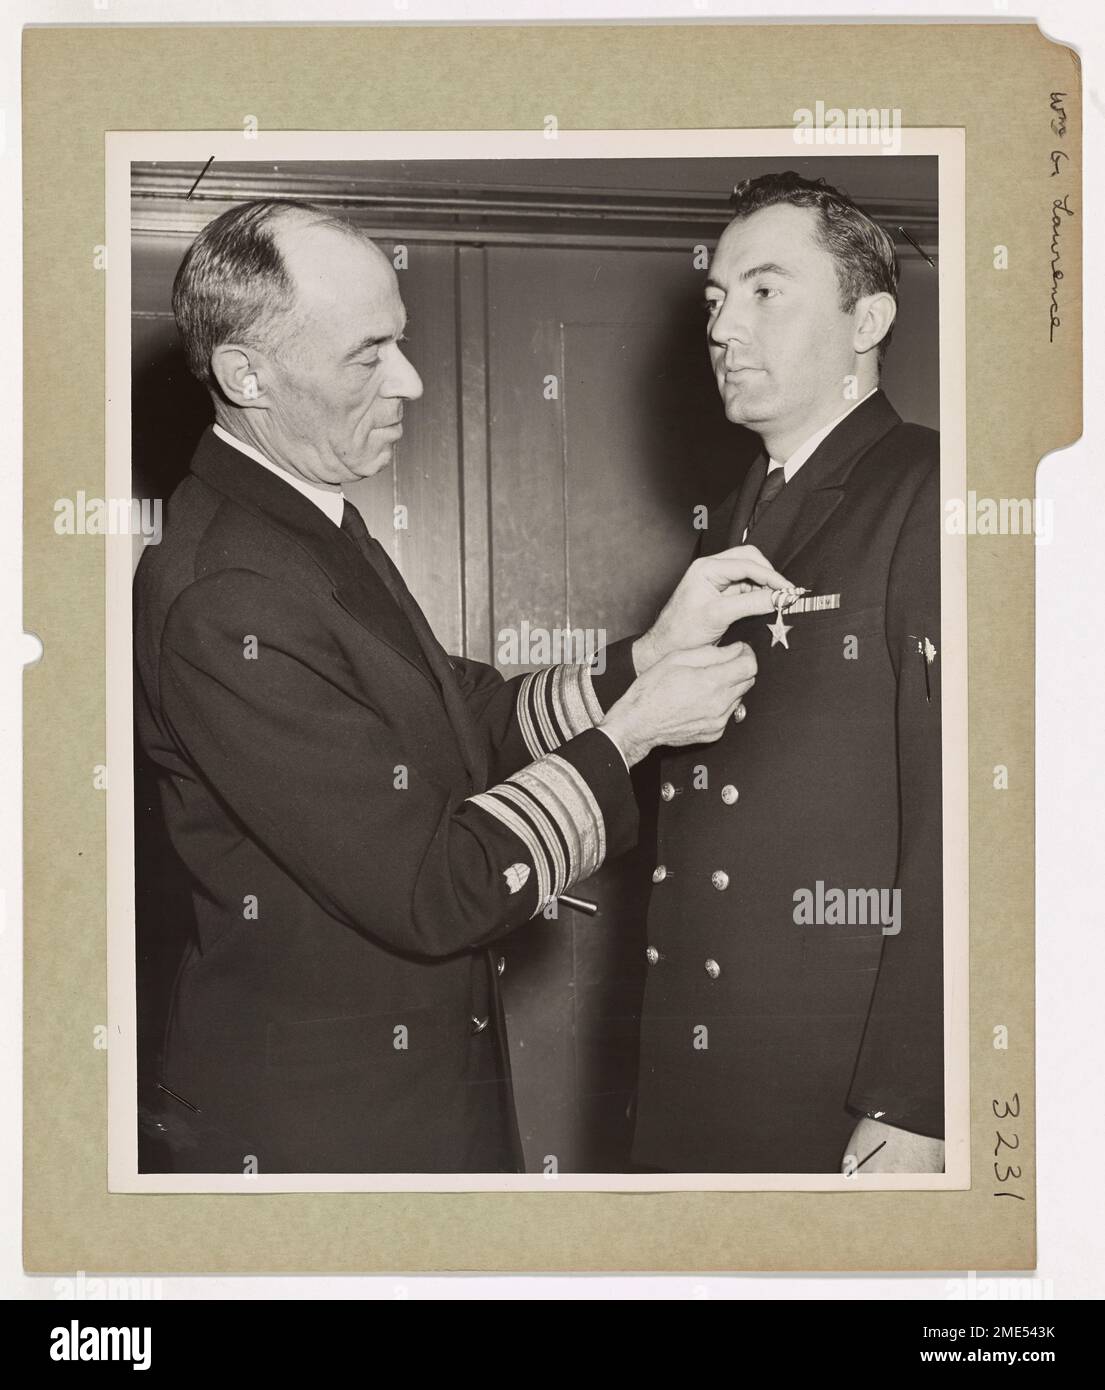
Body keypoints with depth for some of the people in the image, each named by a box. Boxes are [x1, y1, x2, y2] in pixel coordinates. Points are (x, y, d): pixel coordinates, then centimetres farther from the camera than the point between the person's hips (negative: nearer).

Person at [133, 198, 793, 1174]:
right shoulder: (223, 602, -26)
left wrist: (655, 654, -1)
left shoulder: (314, 529, 7)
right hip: (319, 1124, -9)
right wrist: (631, 730, -16)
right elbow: (431, 892, -25)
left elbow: (470, 719, 11)